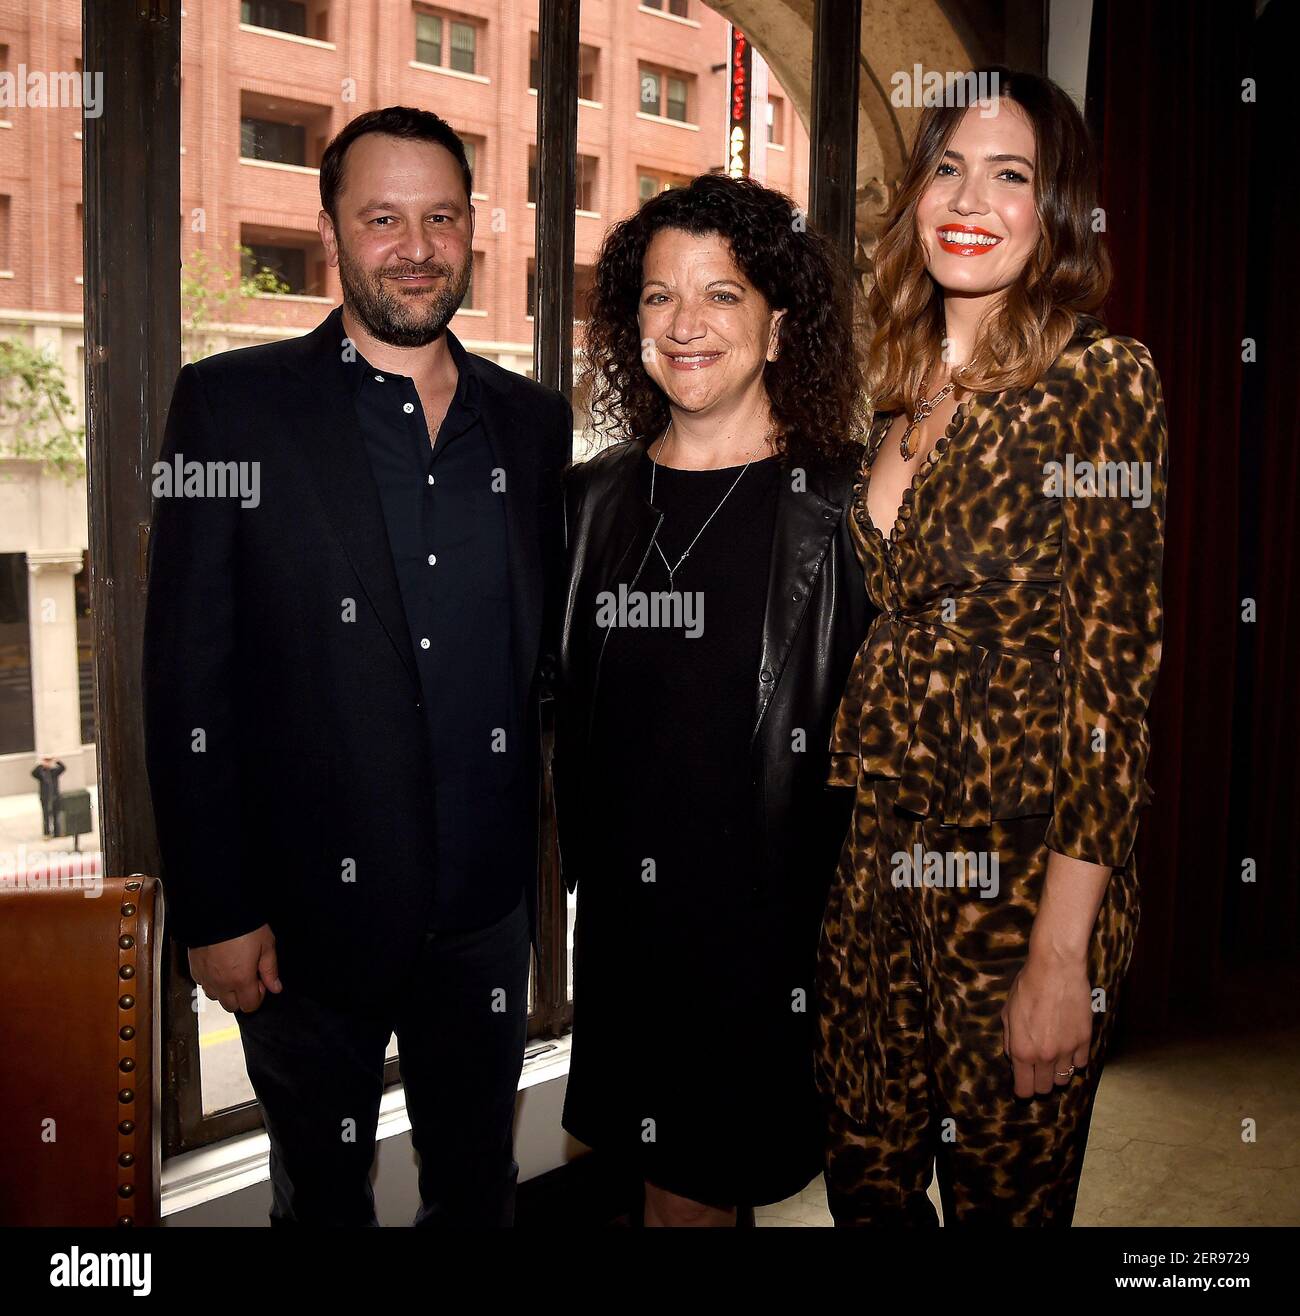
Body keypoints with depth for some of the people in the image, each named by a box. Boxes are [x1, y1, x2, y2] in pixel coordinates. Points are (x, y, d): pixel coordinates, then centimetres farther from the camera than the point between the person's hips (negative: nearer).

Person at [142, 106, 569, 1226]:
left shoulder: (535, 420, 5)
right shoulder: (235, 404, -7)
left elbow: (549, 651, 9)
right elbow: (189, 678, -8)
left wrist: (545, 859, 4)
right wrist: (213, 912, -10)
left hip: (488, 909, 3)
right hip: (310, 912, -3)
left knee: (479, 1184, 21)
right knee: (325, 1190, 19)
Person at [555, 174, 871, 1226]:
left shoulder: (842, 507, -7)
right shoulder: (597, 500, 7)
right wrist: (581, 862, 12)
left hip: (773, 917, -4)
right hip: (624, 913, 5)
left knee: (692, 1187, 5)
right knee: (653, 1171, 15)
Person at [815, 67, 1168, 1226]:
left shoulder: (1104, 379, -11)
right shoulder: (902, 386, 7)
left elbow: (1113, 676, -15)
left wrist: (1063, 956, -17)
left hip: (1024, 869, -5)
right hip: (876, 859, 6)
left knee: (1003, 1194, 14)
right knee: (865, 1177, 18)